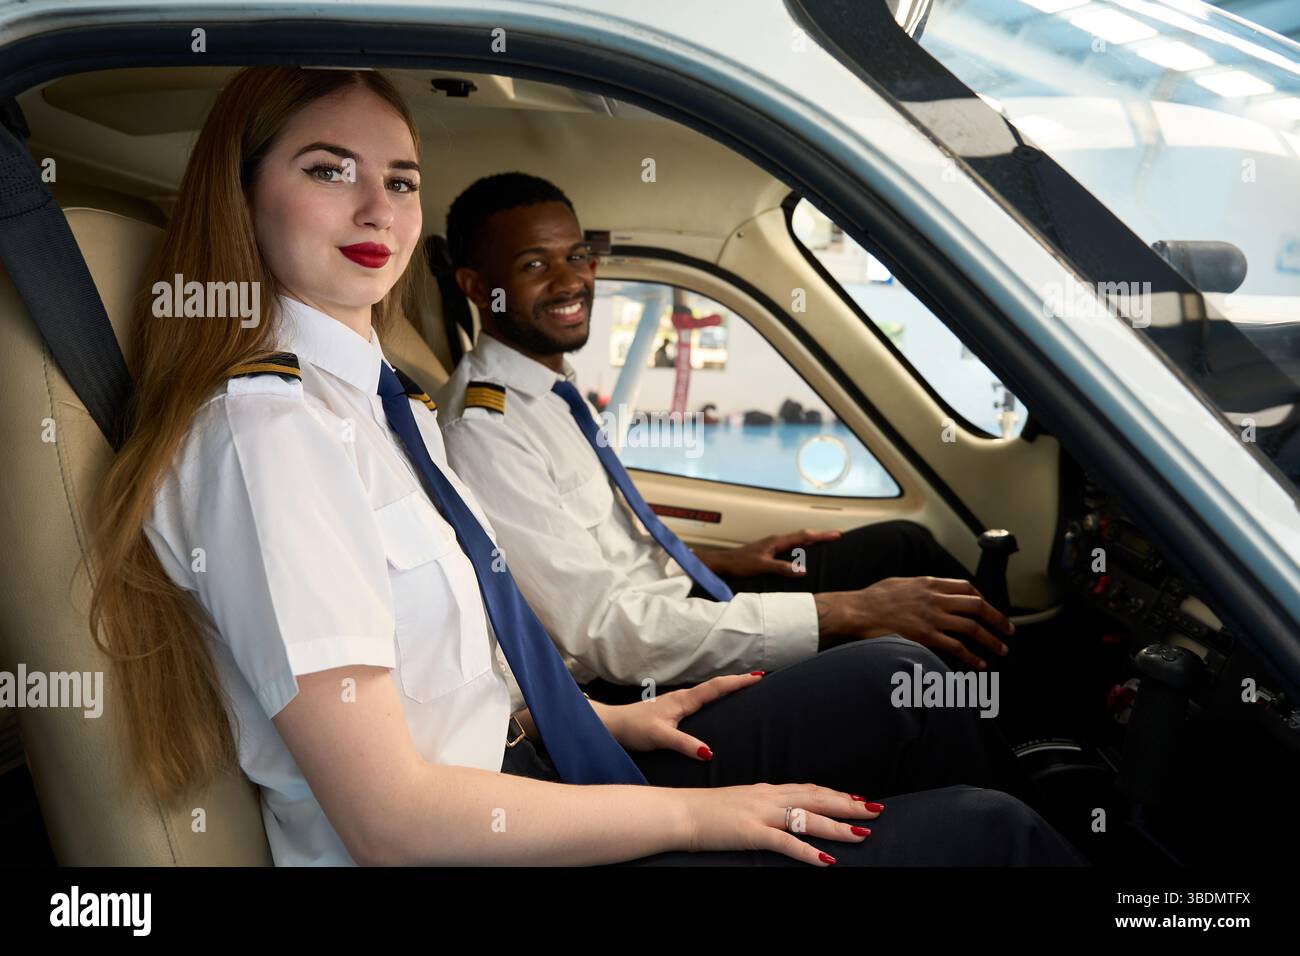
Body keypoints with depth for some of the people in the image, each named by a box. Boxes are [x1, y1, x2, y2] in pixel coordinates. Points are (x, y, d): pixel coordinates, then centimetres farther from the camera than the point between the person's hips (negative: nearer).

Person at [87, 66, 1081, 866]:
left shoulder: (385, 399, 8)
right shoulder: (271, 426, -21)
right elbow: (390, 816, -24)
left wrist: (603, 720, 5)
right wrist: (690, 813, -16)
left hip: (513, 770, 9)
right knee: (987, 831, -10)